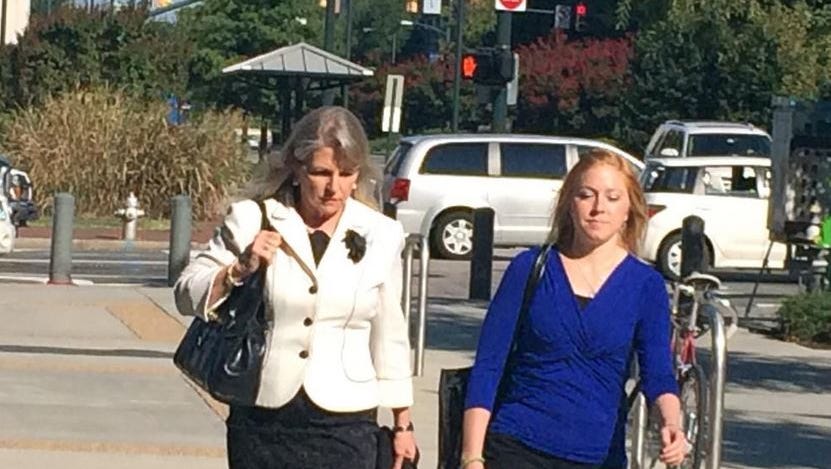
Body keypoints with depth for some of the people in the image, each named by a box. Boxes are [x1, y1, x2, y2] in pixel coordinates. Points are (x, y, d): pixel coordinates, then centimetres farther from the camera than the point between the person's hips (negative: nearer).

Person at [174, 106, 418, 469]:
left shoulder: (380, 236, 4)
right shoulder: (253, 222, -1)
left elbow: (389, 336, 12)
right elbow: (187, 294, 0)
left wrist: (402, 423, 15)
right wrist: (240, 269, -17)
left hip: (344, 425, 0)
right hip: (262, 422, 1)